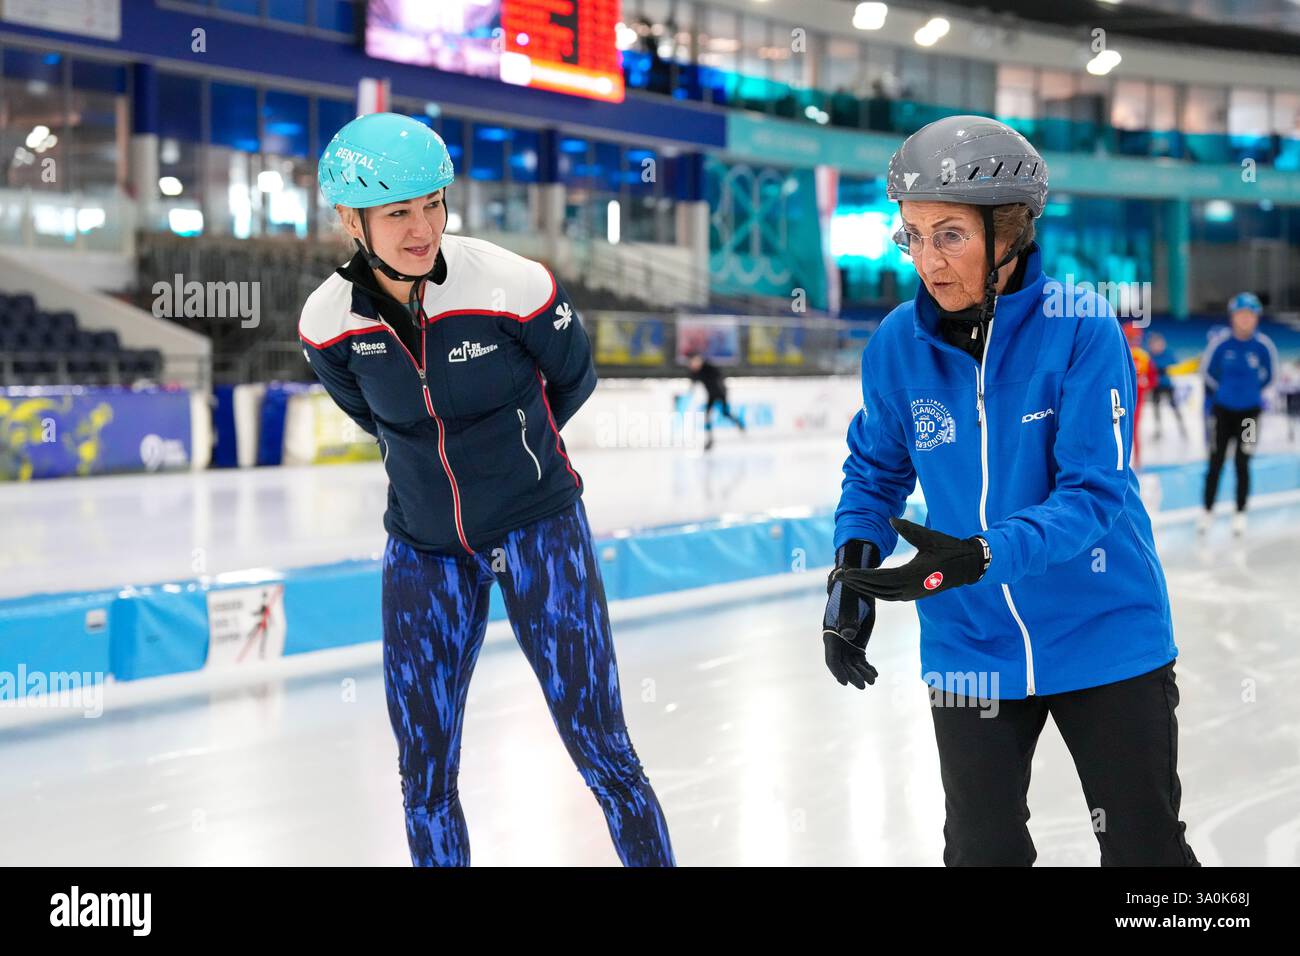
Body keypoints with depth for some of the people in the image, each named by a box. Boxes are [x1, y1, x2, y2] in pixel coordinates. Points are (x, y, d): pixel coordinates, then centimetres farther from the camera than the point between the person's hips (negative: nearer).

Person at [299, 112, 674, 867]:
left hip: (538, 529, -3)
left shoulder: (512, 288, -21)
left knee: (600, 749, -2)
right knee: (425, 775, 5)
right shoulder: (329, 324, -12)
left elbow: (574, 378, 0)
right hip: (424, 547, 3)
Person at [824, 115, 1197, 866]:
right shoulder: (898, 344, -7)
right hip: (973, 650, 3)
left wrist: (980, 557, -35)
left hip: (1106, 637, -3)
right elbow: (876, 471, 8)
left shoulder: (1081, 326, -19)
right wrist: (853, 567, -8)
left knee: (1148, 850, 12)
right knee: (982, 851, 16)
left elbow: (1092, 493, -23)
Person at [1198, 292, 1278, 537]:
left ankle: (1240, 514, 17)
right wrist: (1223, 391, 9)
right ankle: (1207, 512, 17)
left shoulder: (1263, 345, -12)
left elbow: (1269, 374, 6)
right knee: (1216, 463, 5)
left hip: (1249, 411, 0)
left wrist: (1251, 391, 8)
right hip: (1222, 410, 0)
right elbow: (1207, 371, 2)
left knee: (1242, 464, 4)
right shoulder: (1220, 343, -14)